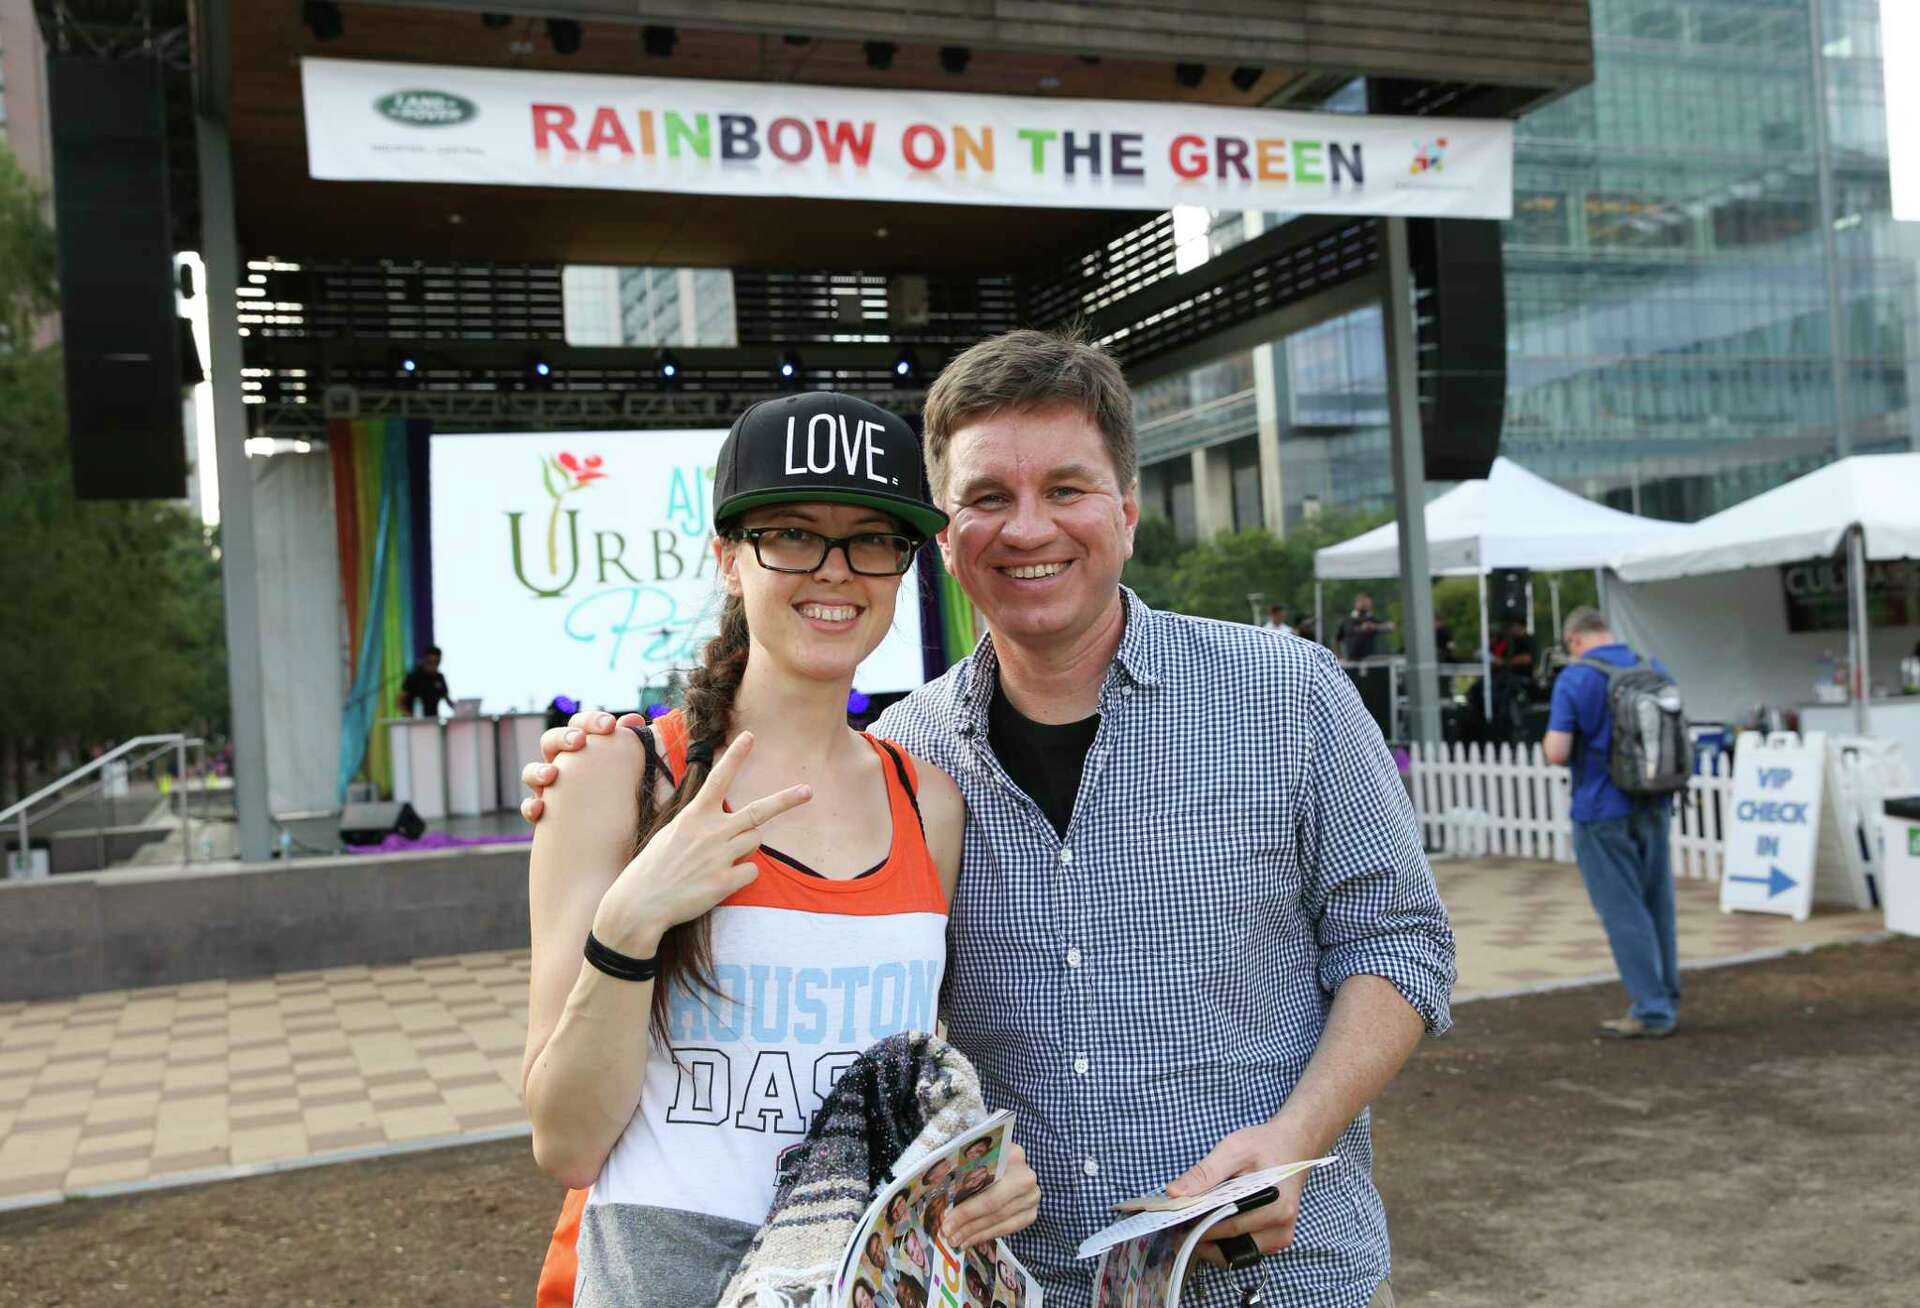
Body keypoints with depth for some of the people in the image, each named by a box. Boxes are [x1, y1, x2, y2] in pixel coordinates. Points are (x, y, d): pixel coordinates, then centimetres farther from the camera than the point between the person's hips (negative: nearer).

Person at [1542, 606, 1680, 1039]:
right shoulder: (1654, 670, 5)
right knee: (1657, 908, 15)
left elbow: (1557, 752, -18)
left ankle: (1652, 1010, 4)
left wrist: (1551, 741, 3)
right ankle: (1666, 1001, 24)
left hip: (1602, 811, -6)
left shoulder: (1574, 679, -13)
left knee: (1624, 912, 1)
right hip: (1653, 807, 6)